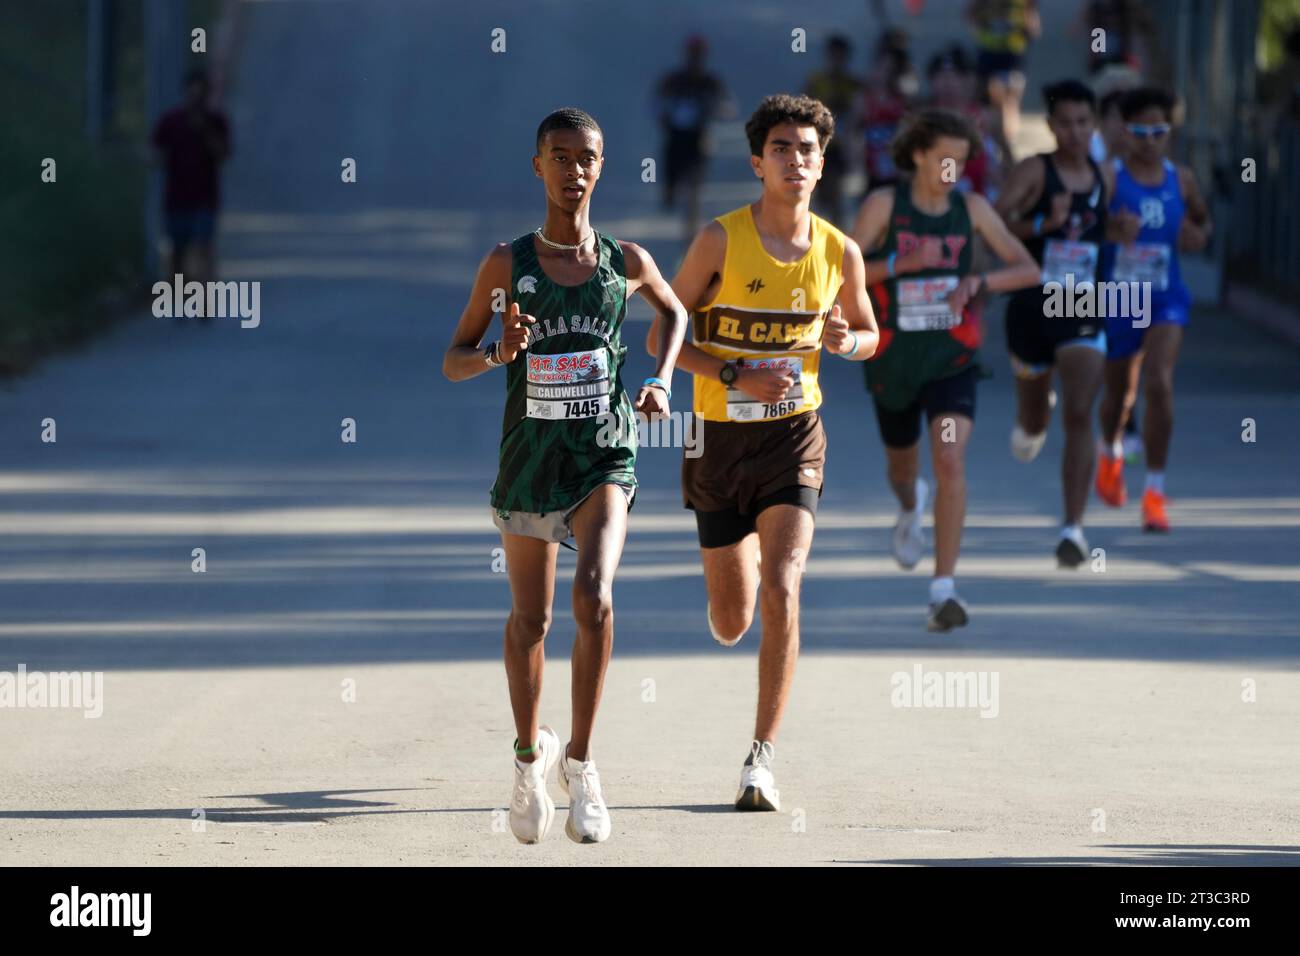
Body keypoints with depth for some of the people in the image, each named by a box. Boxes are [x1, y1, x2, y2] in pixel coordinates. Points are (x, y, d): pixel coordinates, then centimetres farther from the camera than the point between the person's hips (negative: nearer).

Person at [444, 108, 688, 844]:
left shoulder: (626, 261, 1)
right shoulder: (508, 263, -2)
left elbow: (673, 311, 23)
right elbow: (453, 361, 3)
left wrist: (661, 380, 7)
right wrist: (498, 354, -18)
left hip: (604, 458, -1)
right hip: (528, 457, 1)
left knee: (594, 597, -22)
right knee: (530, 620, 12)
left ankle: (580, 760, -9)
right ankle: (529, 754, 35)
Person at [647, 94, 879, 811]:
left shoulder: (840, 253, -1)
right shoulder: (721, 240, -9)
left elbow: (869, 334, 17)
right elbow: (660, 337, -6)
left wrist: (846, 341, -8)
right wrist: (737, 378, -19)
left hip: (794, 436, 0)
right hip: (720, 437, 0)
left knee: (781, 589, -20)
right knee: (731, 624, 8)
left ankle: (762, 759, -15)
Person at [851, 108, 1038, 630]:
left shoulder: (972, 209, -3)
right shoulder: (885, 204, -10)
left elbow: (1028, 270, 0)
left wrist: (977, 281, -18)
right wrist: (903, 262, -29)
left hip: (952, 359, 0)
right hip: (893, 361, 0)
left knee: (951, 461, -20)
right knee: (902, 465, 20)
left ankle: (944, 589, -21)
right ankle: (910, 508, 60)